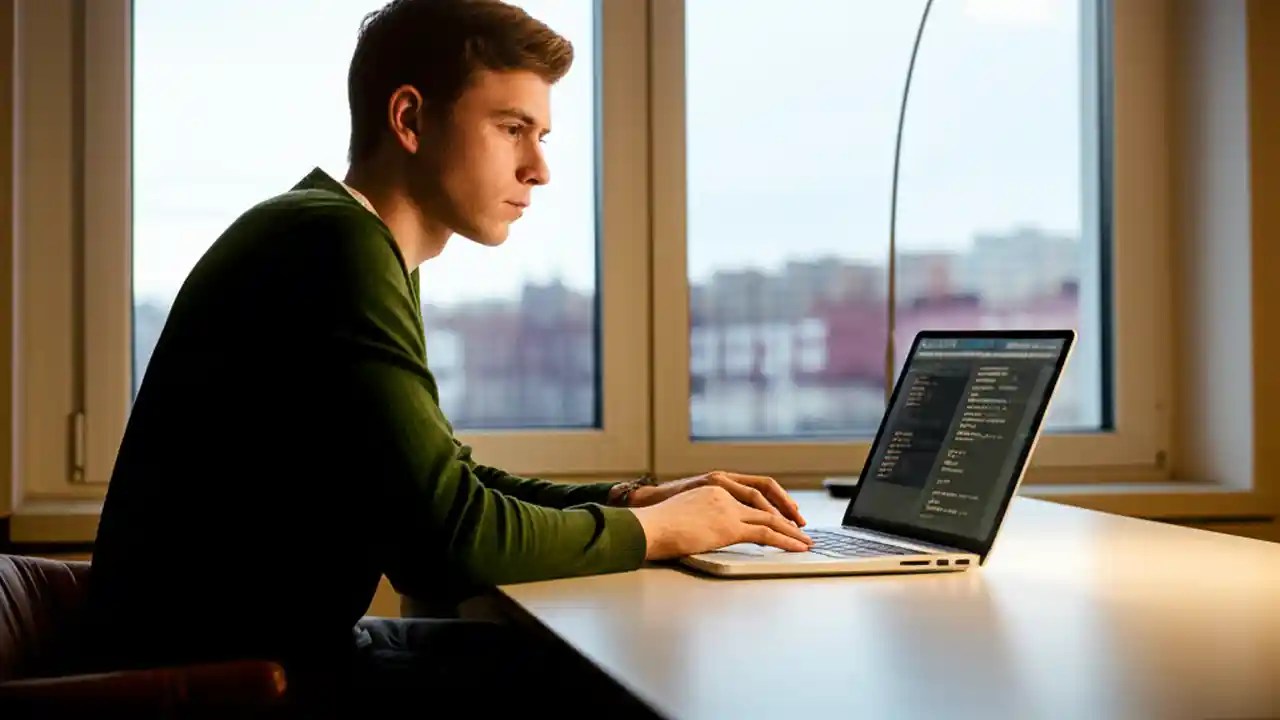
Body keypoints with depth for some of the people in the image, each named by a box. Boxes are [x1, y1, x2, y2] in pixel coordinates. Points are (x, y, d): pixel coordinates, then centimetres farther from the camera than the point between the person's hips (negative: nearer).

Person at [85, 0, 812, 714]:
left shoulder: (363, 249, 11)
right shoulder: (337, 245, -20)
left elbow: (447, 484, 16)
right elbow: (447, 536, -26)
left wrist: (632, 496, 1)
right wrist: (650, 528, -11)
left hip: (267, 642, 9)